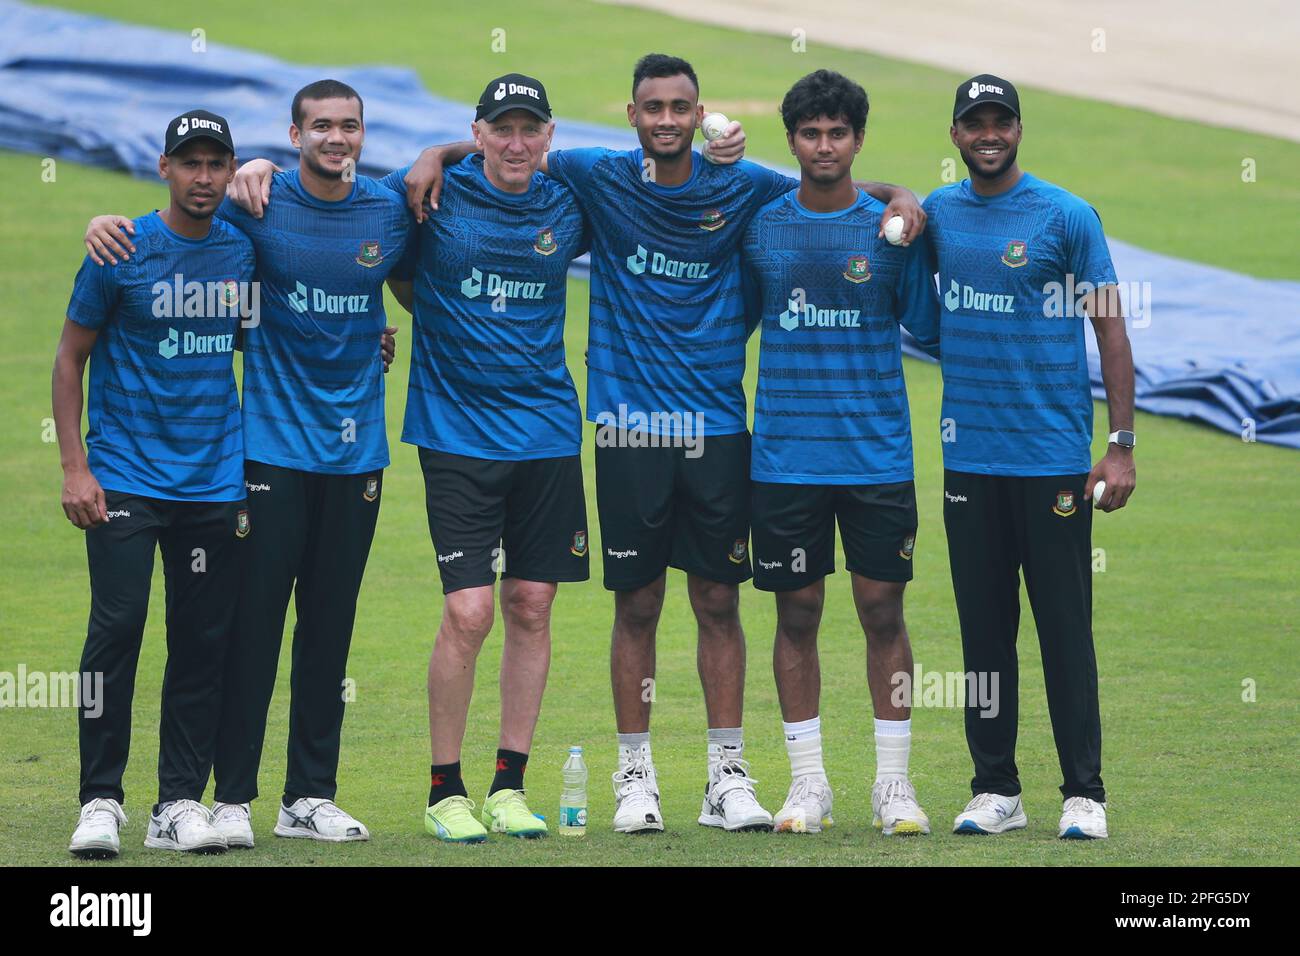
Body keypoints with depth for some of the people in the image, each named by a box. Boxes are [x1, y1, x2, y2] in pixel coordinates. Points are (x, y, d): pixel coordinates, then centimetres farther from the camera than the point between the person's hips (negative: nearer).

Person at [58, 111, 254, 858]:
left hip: (216, 482, 3)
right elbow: (71, 359, 1)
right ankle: (101, 799, -4)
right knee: (117, 627, -11)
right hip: (125, 479, -3)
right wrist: (75, 468, -6)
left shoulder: (246, 251, 7)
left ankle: (182, 804, 6)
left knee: (205, 642, 1)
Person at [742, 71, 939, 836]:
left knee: (883, 610, 0)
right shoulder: (759, 228, 5)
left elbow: (932, 329, 3)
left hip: (878, 454, -1)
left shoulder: (891, 227, 2)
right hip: (786, 452, 1)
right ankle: (808, 783, 12)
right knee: (797, 614, 4)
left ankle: (894, 781, 8)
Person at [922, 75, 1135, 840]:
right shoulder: (940, 215, 8)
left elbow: (1111, 330, -3)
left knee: (1066, 627, -2)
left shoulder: (1067, 217, -3)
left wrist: (1122, 446, -9)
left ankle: (1085, 792, 2)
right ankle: (995, 789, 14)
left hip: (1054, 455, -4)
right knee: (984, 627, 7)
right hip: (970, 457, 4)